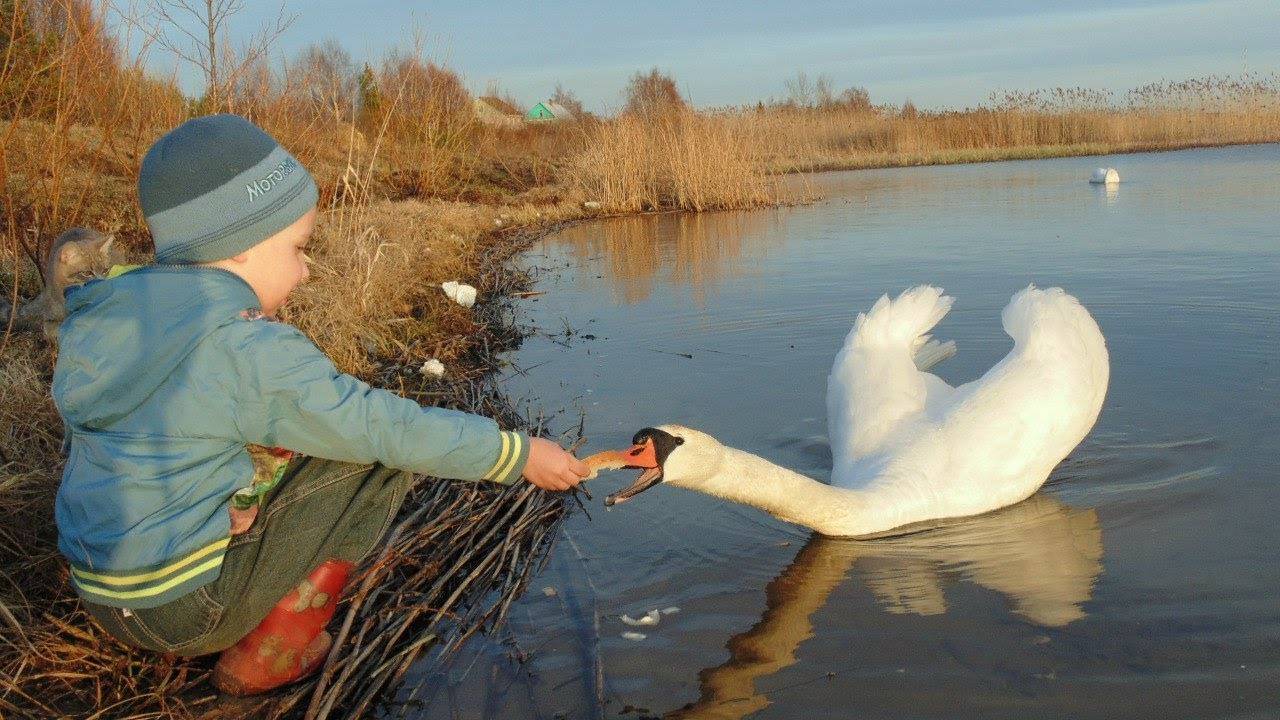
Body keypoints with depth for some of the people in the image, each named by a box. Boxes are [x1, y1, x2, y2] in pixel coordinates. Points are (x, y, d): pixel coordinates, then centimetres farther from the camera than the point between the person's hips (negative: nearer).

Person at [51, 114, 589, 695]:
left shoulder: (118, 317, 2)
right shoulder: (246, 350, -22)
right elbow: (381, 424, -18)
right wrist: (519, 452, -9)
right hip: (184, 608, -8)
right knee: (381, 460, -6)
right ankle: (264, 657, -2)